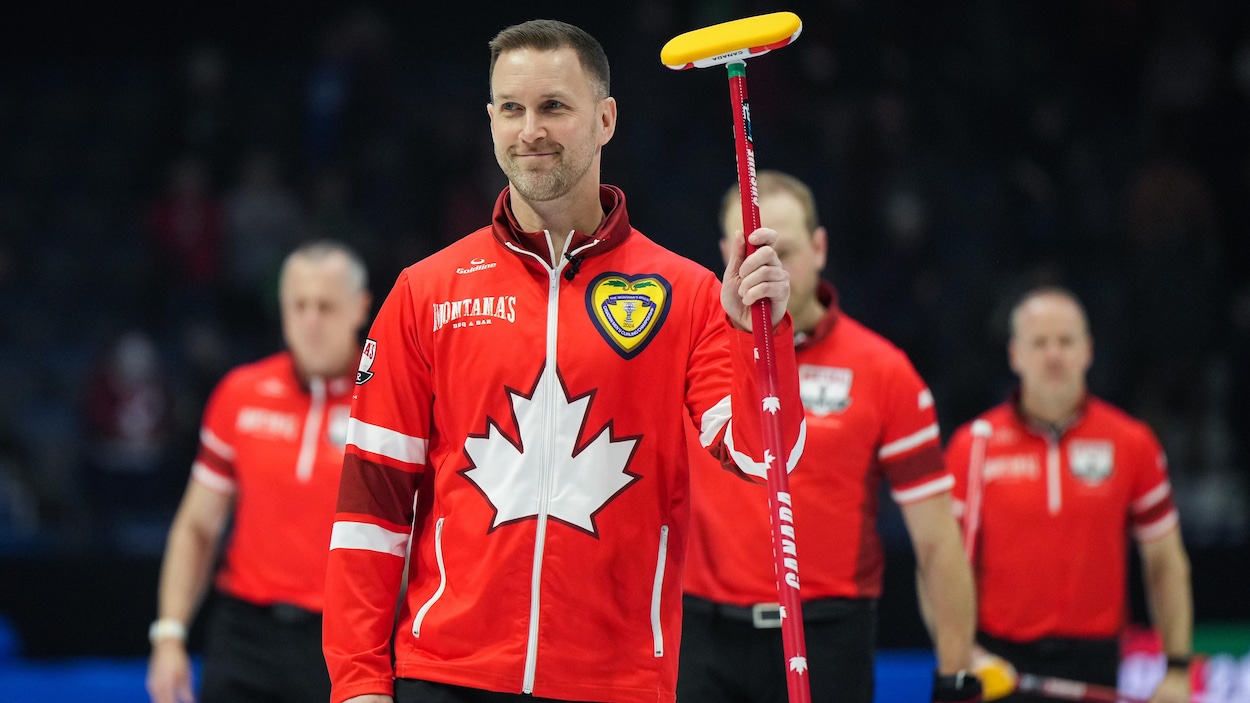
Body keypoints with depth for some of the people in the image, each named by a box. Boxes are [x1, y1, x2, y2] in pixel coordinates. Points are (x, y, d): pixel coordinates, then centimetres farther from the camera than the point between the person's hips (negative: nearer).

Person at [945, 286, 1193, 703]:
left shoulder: (1132, 444, 3)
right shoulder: (974, 445, 0)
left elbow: (1165, 562, 8)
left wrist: (1177, 669, 3)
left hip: (1091, 666, 1)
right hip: (997, 664, 0)